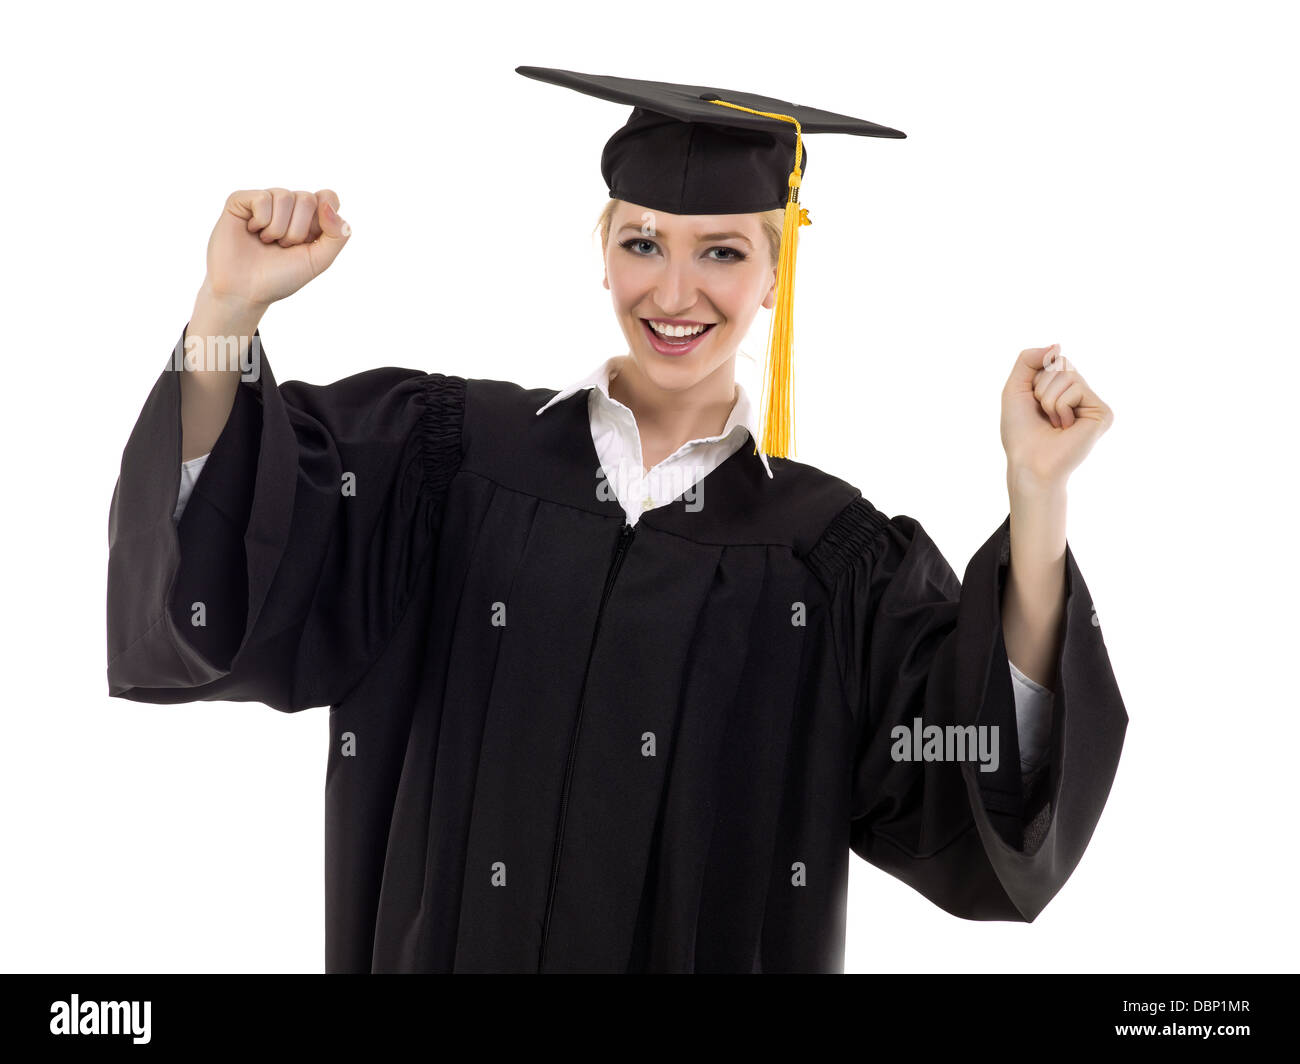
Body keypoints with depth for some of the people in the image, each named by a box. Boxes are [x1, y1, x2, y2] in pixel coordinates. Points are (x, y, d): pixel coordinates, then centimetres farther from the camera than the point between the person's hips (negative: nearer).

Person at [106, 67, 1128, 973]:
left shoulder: (842, 562, -6)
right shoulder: (449, 456, -6)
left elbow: (993, 803, -16)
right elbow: (213, 588, -16)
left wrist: (1036, 499, -25)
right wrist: (229, 310, -29)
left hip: (725, 948, 0)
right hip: (444, 947, 0)